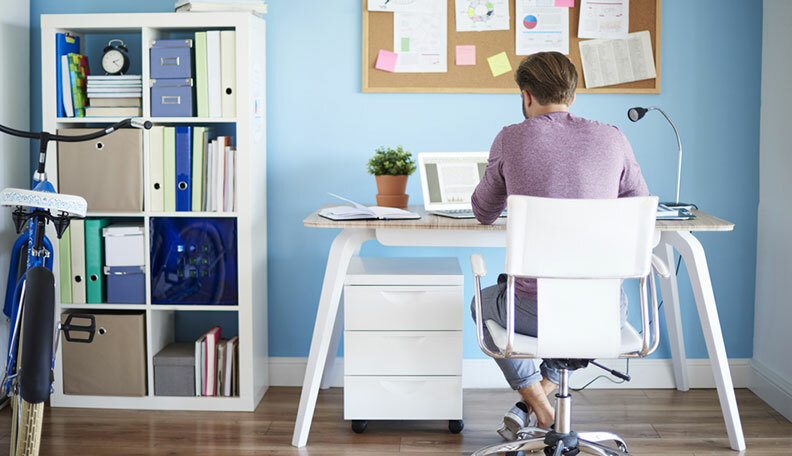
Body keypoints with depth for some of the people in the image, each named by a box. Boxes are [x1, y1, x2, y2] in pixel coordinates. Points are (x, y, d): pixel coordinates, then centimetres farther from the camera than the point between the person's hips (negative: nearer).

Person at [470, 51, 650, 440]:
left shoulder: (510, 139, -4)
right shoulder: (612, 139, 1)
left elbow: (484, 214, 11)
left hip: (536, 311, -2)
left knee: (485, 301, 33)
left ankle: (541, 410, 27)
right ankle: (542, 390, 28)